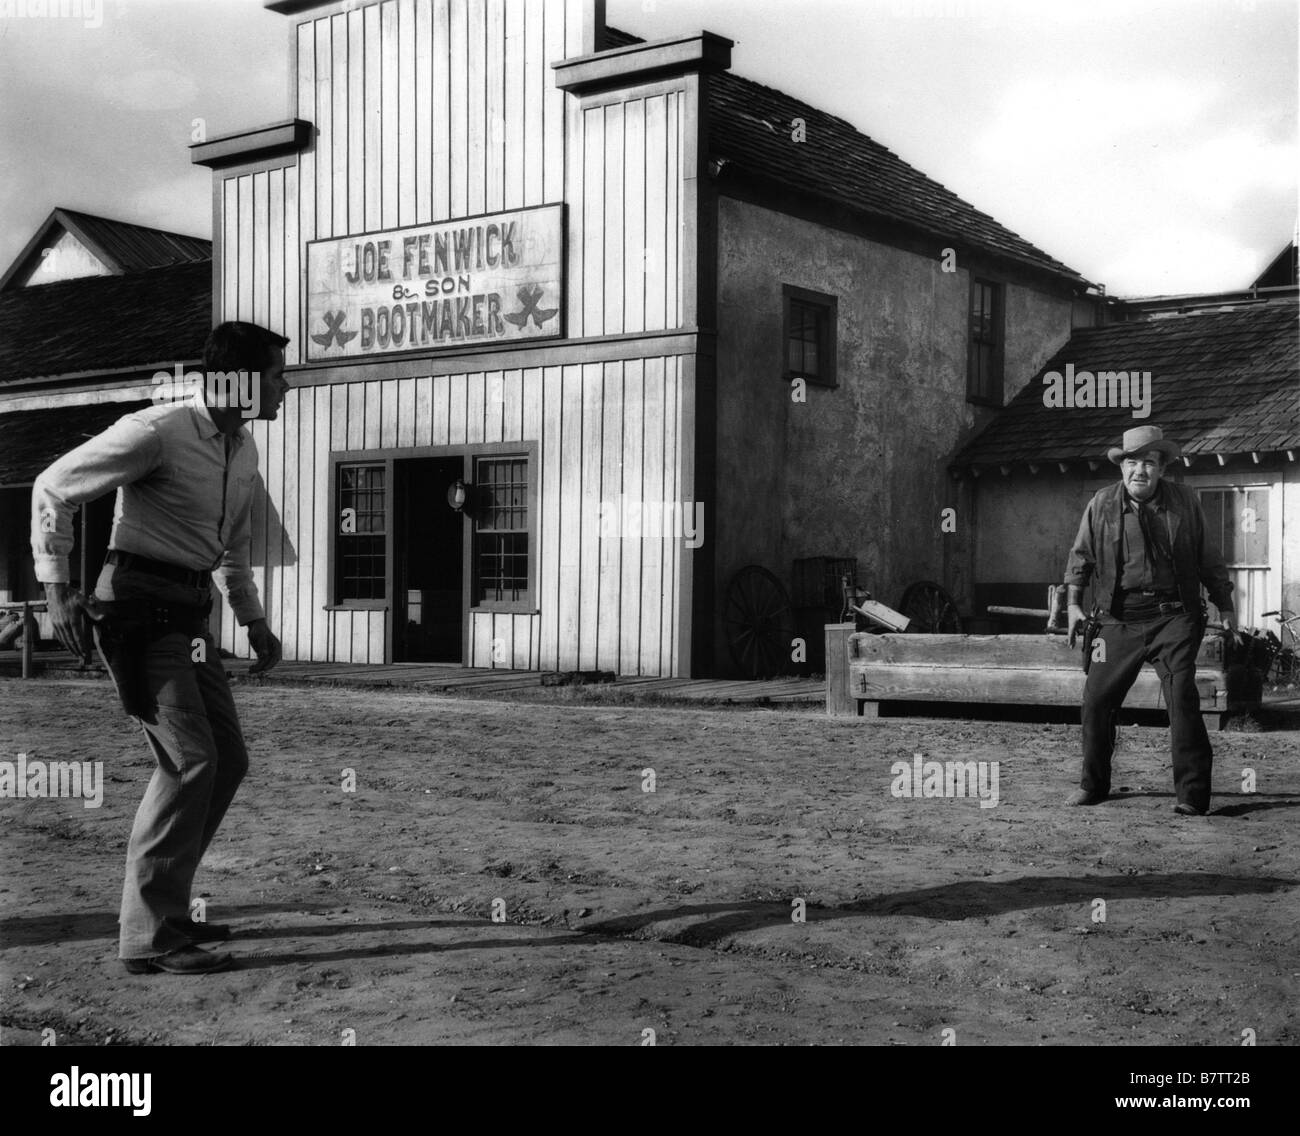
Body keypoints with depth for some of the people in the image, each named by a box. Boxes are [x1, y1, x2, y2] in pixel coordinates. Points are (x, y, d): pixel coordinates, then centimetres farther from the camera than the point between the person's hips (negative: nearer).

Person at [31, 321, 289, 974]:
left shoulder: (243, 454, 12)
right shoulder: (157, 433, -15)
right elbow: (54, 488, -10)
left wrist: (254, 621, 19)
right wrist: (56, 587, -15)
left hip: (188, 616, 9)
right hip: (139, 607, -9)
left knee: (228, 760, 9)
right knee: (190, 760, -16)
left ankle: (165, 906, 22)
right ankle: (148, 937, -10)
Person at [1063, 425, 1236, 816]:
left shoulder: (1184, 501, 3)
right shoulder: (1101, 504, 3)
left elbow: (1208, 558, 12)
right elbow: (1081, 556, 13)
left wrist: (1224, 606, 13)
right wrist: (1074, 603, 6)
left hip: (1174, 617, -1)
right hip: (1121, 620, 2)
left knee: (1182, 697, -14)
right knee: (1096, 699, 0)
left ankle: (1193, 795, -8)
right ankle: (1093, 785, 19)